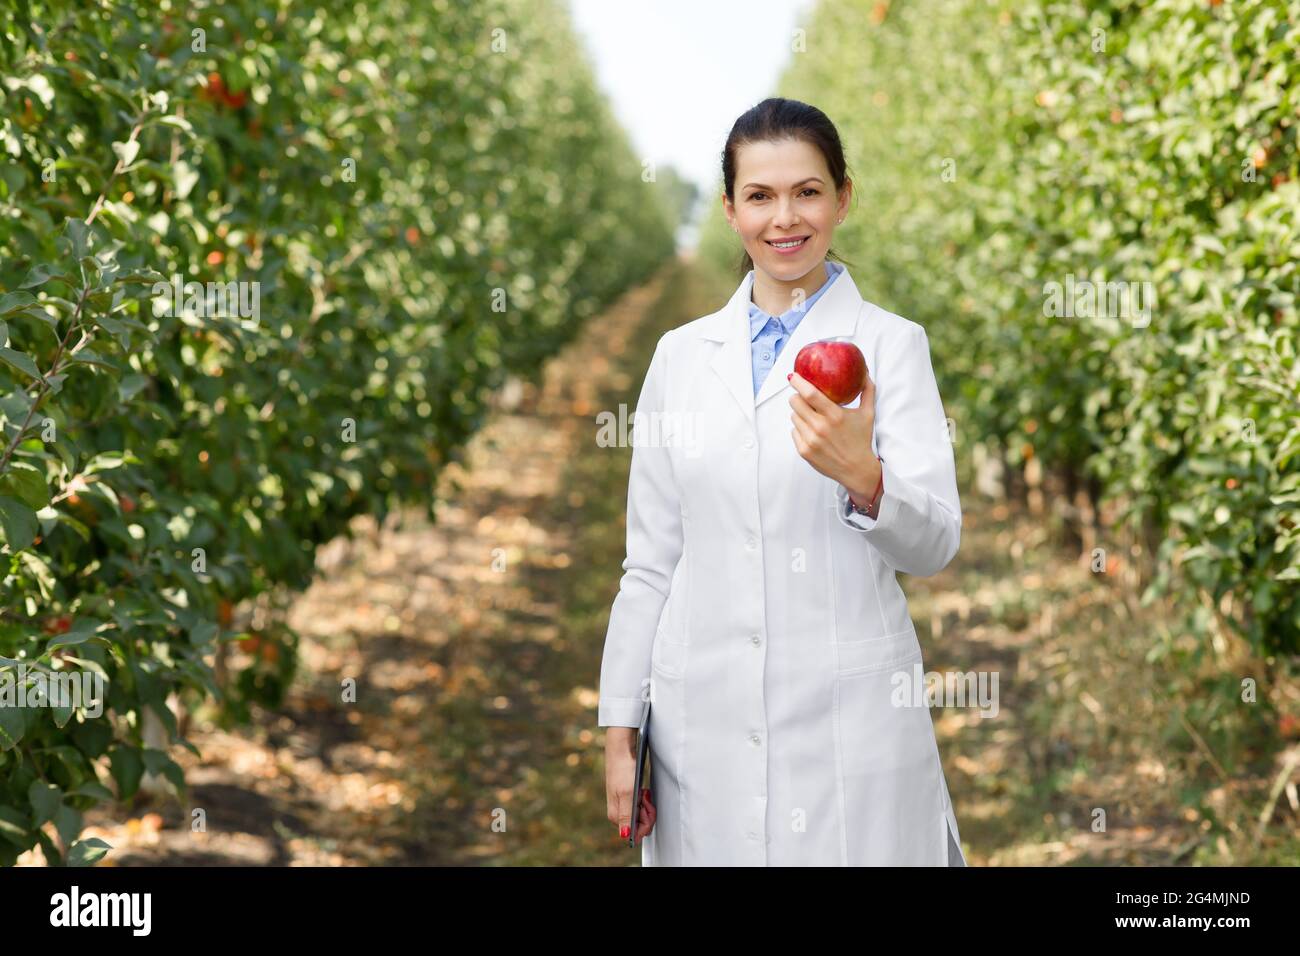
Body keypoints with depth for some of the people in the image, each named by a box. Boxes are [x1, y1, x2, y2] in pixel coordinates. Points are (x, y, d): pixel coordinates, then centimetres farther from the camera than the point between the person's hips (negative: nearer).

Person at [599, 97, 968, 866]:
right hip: (705, 718, 3)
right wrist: (620, 730, 7)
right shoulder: (681, 354, 9)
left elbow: (935, 544, -9)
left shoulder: (891, 344, 0)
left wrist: (863, 476, -29)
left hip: (850, 719, -2)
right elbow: (651, 560, 11)